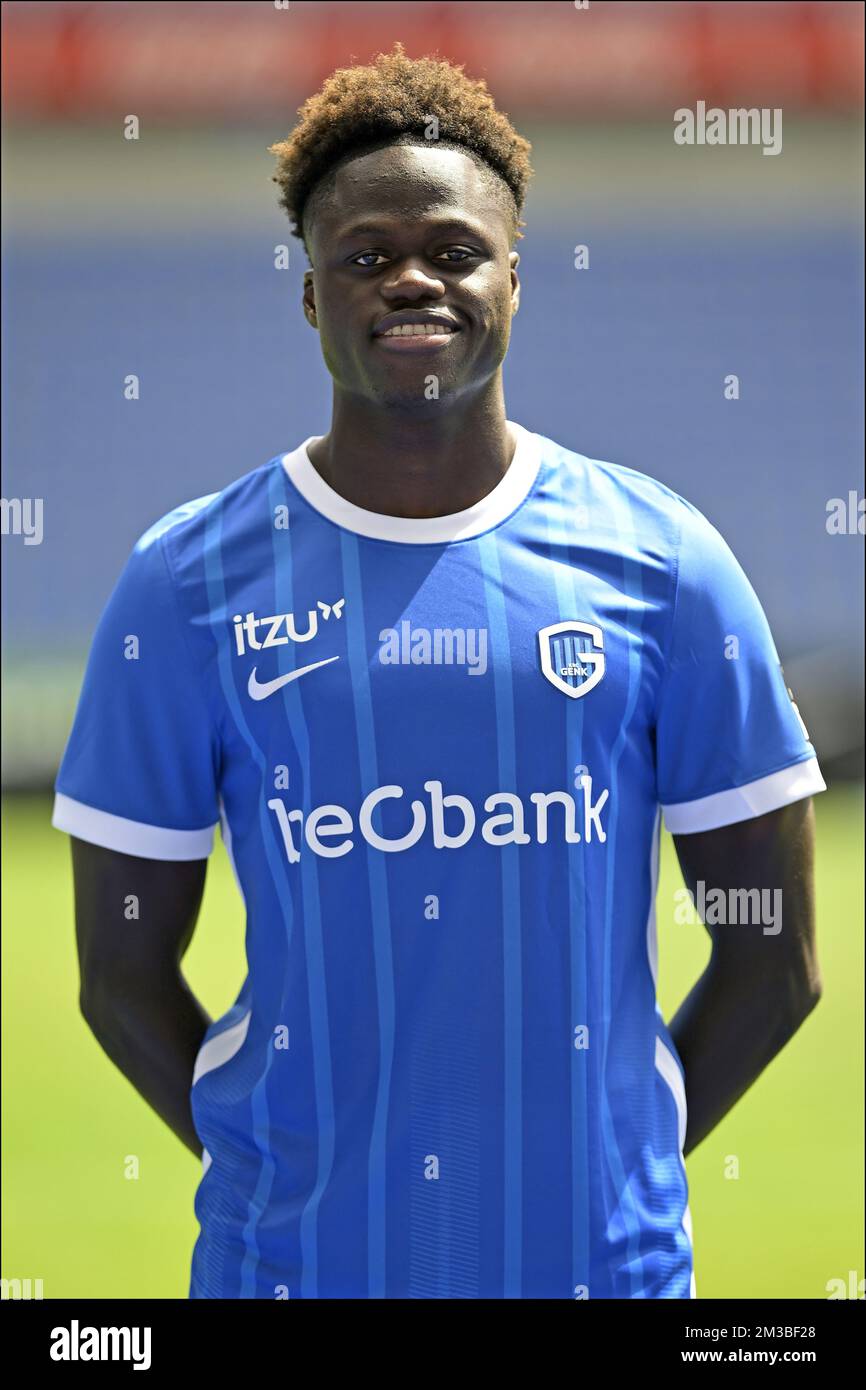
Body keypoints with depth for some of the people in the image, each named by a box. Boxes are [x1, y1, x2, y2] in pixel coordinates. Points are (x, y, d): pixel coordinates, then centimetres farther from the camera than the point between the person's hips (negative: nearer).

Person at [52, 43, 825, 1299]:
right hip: (289, 1256, 0)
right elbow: (125, 973, 3)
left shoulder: (659, 564, 1)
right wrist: (290, 1174, -2)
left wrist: (626, 1155, 1)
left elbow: (774, 958, 4)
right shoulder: (192, 582, 1)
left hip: (602, 1251, 0)